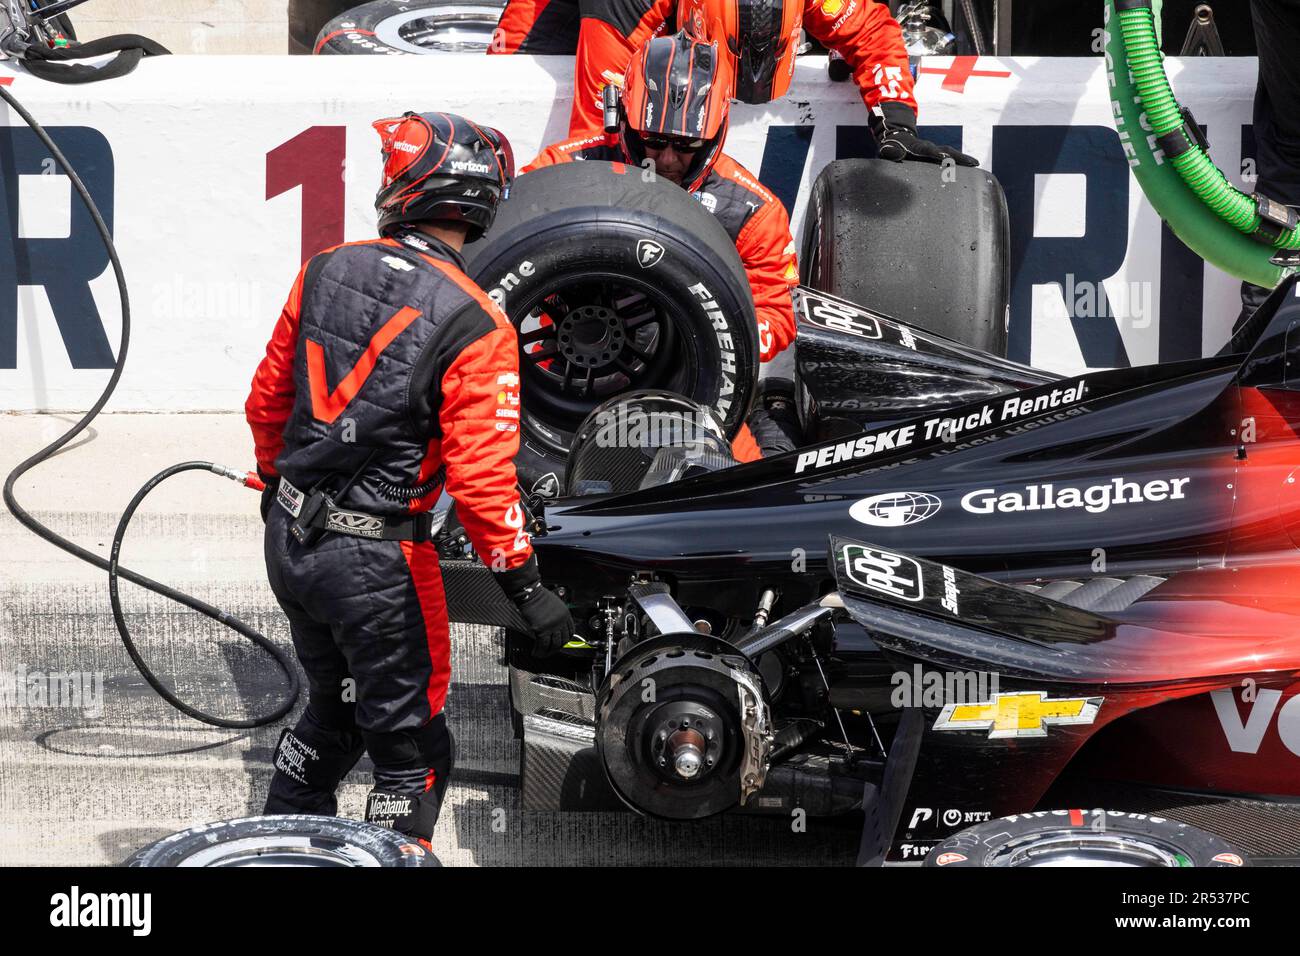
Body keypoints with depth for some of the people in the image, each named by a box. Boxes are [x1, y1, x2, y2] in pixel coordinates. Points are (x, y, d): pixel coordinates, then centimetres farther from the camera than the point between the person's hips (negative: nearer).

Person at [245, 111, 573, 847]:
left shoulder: (327, 272, -1)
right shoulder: (475, 328, -18)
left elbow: (268, 399, 9)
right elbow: (481, 476, -21)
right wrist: (526, 585, -13)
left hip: (289, 533, 7)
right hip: (377, 559, -6)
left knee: (333, 709, 27)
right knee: (411, 746, 8)